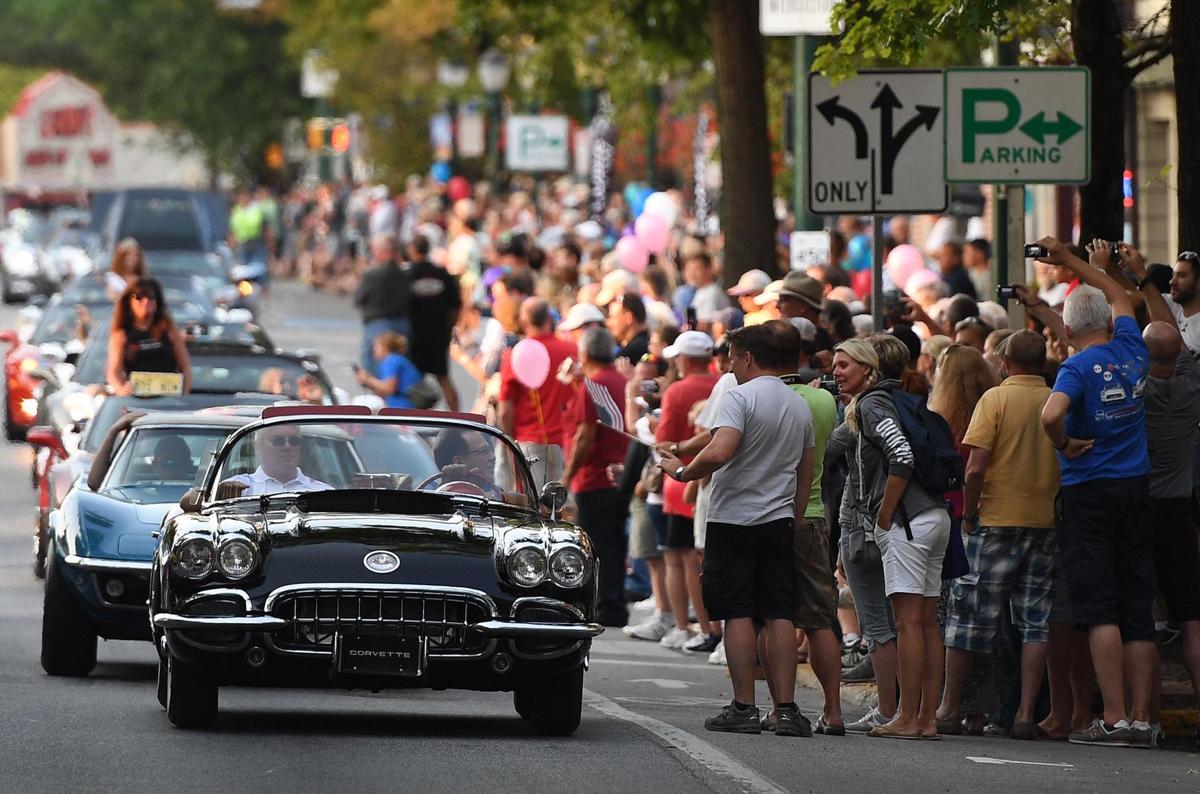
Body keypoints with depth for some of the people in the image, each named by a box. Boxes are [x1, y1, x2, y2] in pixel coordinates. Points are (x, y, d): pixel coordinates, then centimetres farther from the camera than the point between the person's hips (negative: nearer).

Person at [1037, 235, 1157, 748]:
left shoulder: (1079, 367, -11)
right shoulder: (1131, 352, 5)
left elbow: (1051, 414, -31)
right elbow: (1120, 298, 26)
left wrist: (1065, 445, -11)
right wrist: (1072, 262, 34)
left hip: (1089, 490, -5)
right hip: (1136, 489, 5)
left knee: (1099, 609, -6)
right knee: (1138, 610, 6)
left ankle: (1114, 719, -12)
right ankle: (1141, 718, 4)